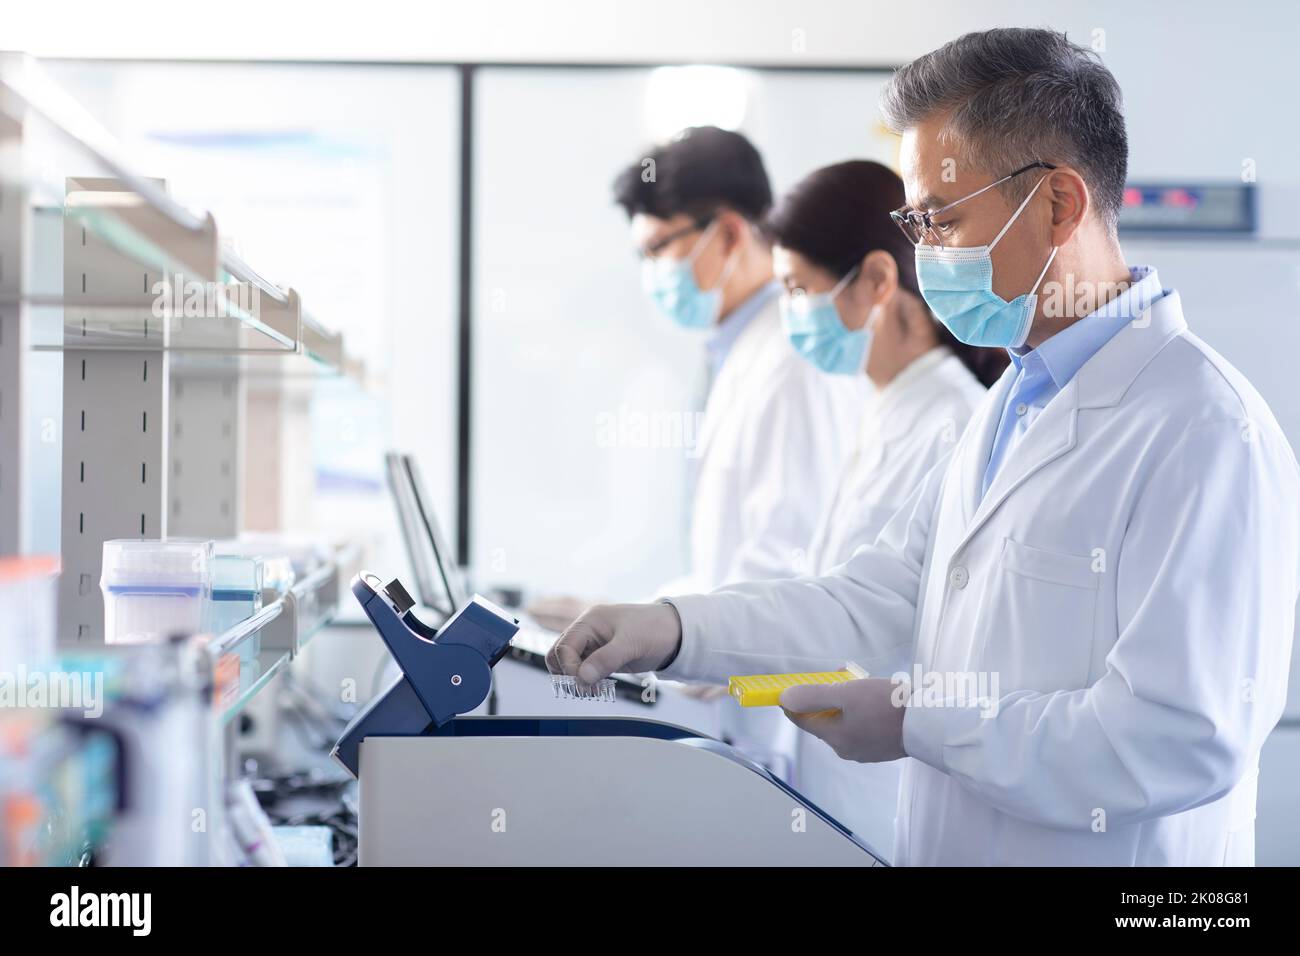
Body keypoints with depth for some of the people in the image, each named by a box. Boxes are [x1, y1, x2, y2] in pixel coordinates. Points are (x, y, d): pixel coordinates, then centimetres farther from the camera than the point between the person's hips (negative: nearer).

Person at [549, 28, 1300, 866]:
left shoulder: (1204, 429, -21)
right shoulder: (1014, 406, 11)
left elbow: (1179, 741, -26)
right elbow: (880, 600, 10)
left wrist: (916, 722, -19)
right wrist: (674, 631, -2)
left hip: (1113, 851, -8)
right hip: (948, 844, 9)